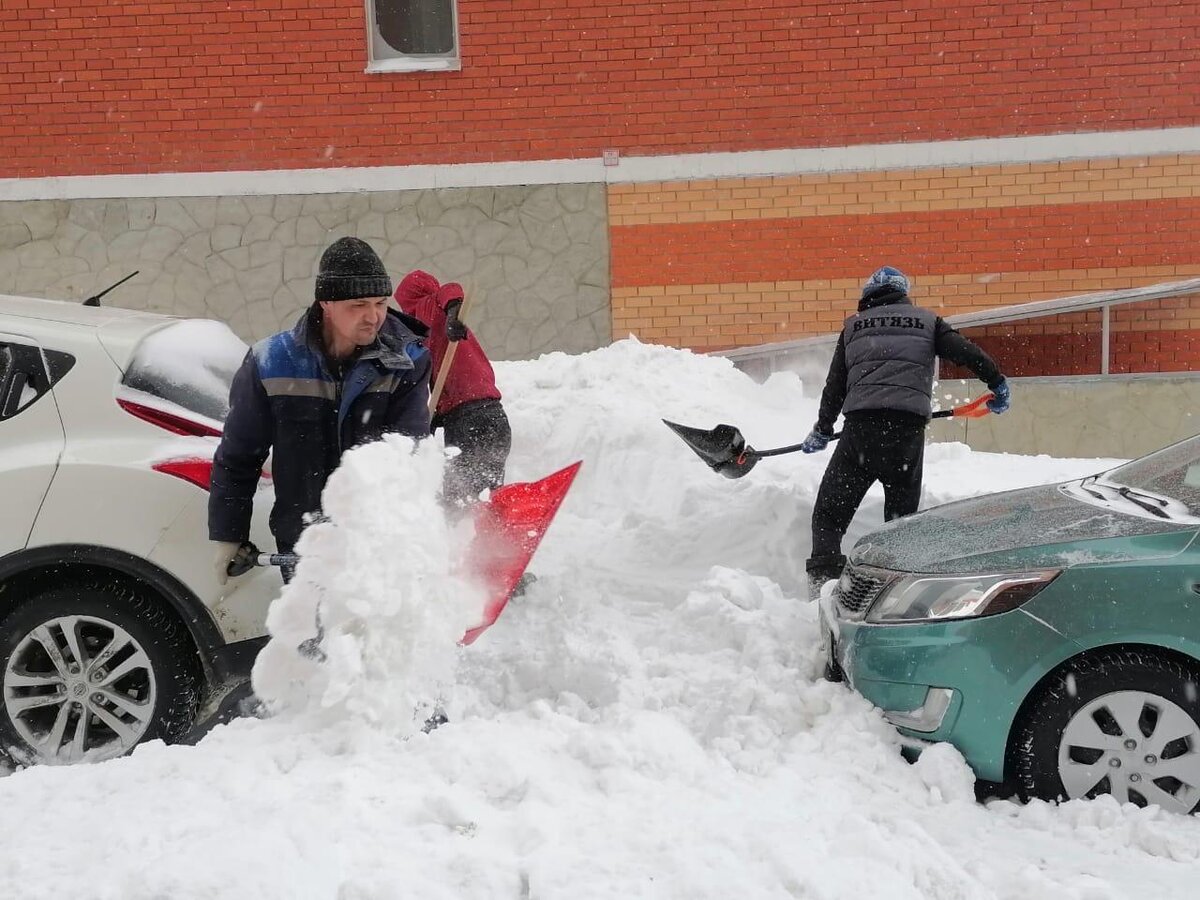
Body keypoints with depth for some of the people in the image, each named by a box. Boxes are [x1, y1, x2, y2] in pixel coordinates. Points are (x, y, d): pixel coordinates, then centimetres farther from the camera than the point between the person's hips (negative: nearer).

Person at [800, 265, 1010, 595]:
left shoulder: (853, 326, 19)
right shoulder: (926, 321, 18)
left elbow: (835, 386, 18)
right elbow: (968, 353, 6)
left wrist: (822, 431, 27)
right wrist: (998, 384, 19)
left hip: (860, 425, -1)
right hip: (909, 427, 1)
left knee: (830, 512, 6)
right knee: (902, 517, 14)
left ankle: (824, 582, -6)